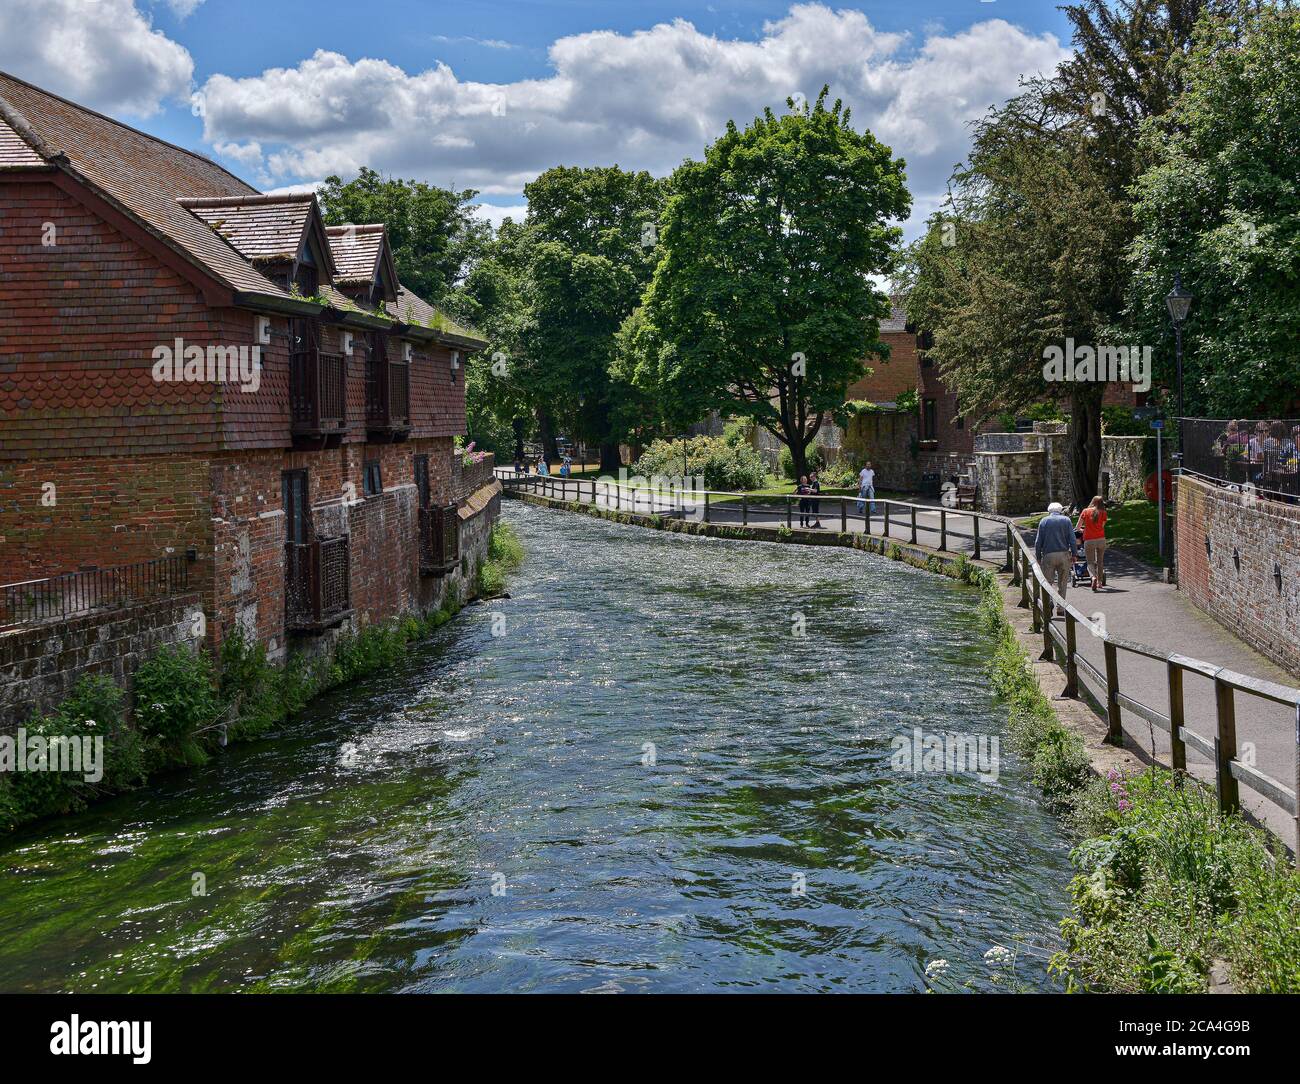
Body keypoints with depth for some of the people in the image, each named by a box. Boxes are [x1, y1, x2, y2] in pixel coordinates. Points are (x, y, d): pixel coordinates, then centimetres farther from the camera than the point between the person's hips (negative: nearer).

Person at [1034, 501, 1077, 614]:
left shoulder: (1044, 521, 6)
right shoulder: (1066, 520, 6)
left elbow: (1038, 541, 3)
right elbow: (1072, 539, 1)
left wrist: (1038, 557, 8)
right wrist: (1073, 555, 6)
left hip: (1048, 555, -1)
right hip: (1064, 554, 1)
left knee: (1048, 582, 1)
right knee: (1062, 583, 9)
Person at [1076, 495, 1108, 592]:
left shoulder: (1085, 511, 2)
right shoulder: (1103, 513, 3)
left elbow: (1078, 527, 6)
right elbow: (1102, 526, 3)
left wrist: (1082, 529, 29)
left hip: (1089, 540, -1)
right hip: (1101, 539, 1)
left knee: (1090, 562, 4)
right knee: (1100, 561, 17)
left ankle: (1094, 577, -24)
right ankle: (1099, 582, 19)